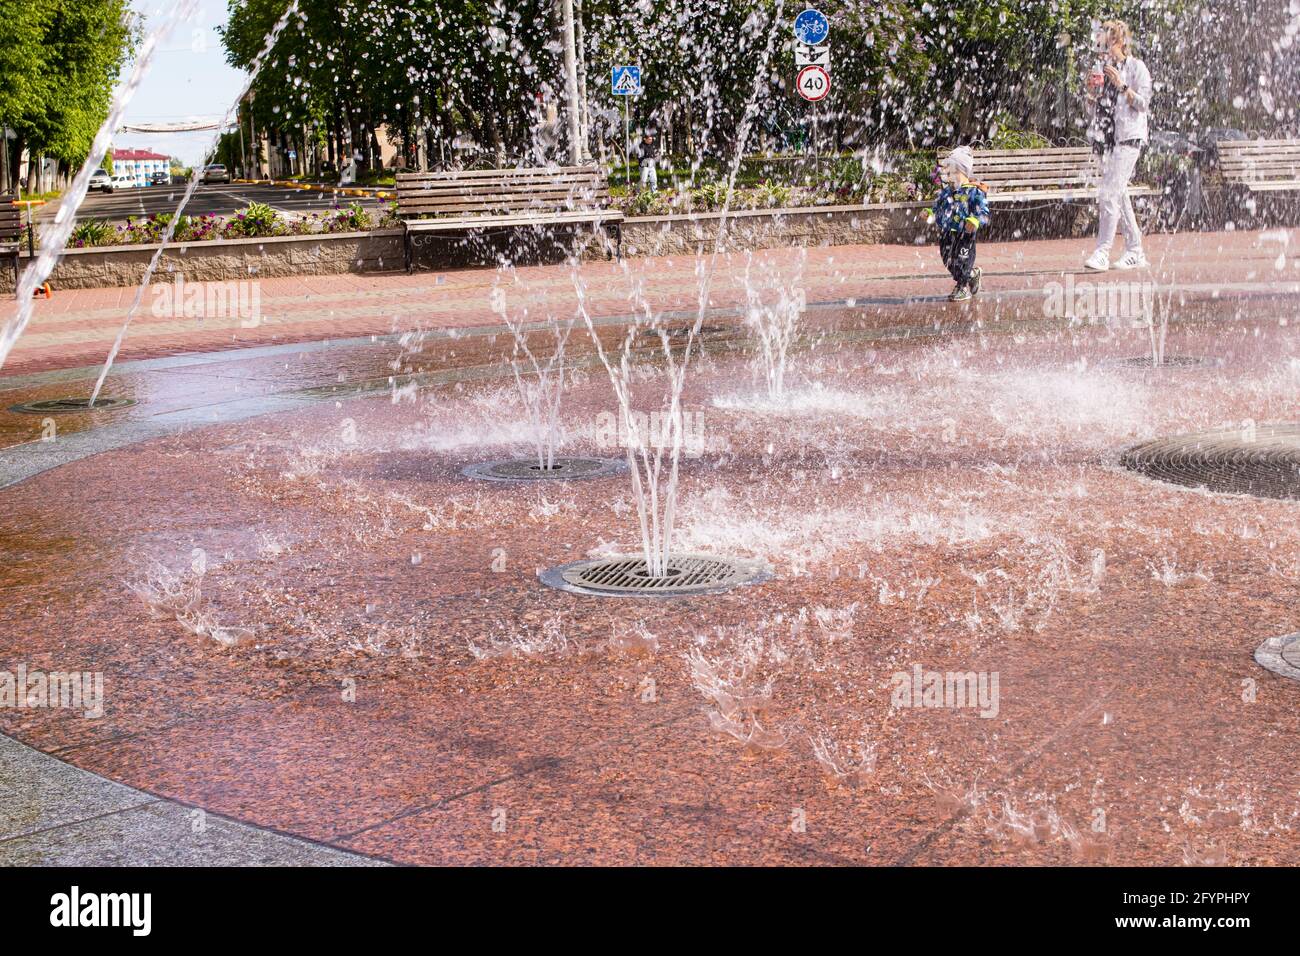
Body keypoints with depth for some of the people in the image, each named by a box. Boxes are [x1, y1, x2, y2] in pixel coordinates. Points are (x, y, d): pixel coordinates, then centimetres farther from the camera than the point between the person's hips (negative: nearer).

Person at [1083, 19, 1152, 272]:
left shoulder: (1136, 67, -1)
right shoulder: (1099, 69, 16)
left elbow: (1143, 102, -7)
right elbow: (1091, 110, 16)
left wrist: (1122, 86, -15)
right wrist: (1091, 90, -2)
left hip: (1129, 137, -7)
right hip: (1106, 137, 7)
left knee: (1109, 194, -16)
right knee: (1119, 195, 8)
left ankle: (1102, 252, -19)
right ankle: (1135, 252, 15)